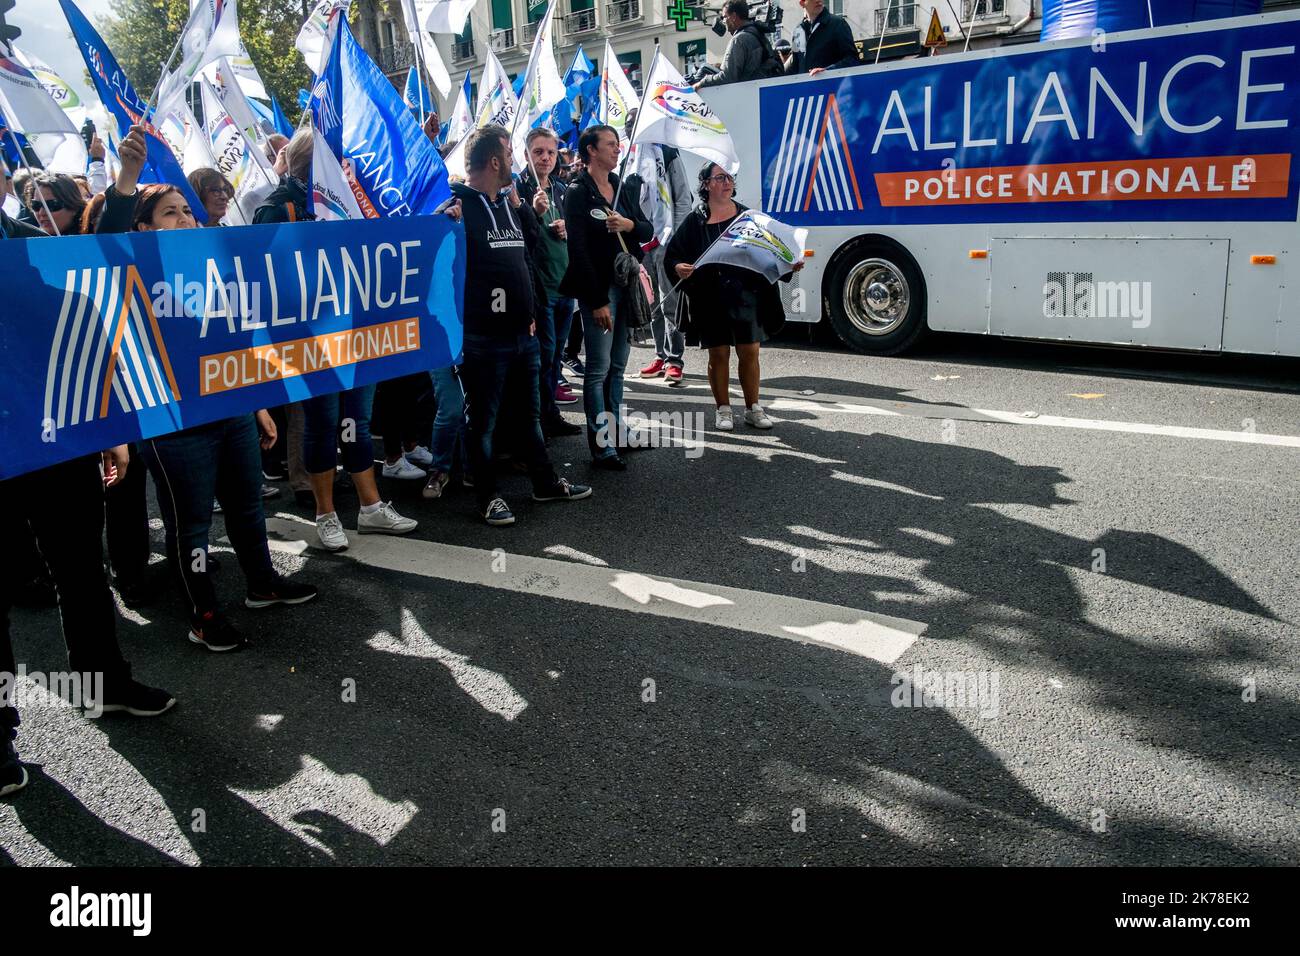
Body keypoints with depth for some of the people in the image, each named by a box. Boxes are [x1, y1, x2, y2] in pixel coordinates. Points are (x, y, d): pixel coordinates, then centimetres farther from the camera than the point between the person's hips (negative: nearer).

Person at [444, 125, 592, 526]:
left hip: (522, 332, 8)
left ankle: (545, 482, 31)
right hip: (484, 338, -8)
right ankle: (488, 496, 16)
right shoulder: (457, 208, -12)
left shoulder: (509, 205, 12)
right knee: (483, 419, 5)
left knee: (528, 412, 19)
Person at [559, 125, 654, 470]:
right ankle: (602, 447, -2)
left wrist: (630, 225, -10)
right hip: (598, 288, -7)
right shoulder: (578, 193, -7)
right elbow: (578, 249, -13)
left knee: (618, 366, 12)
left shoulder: (623, 189, 15)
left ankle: (617, 433, 21)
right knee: (599, 369, -5)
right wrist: (597, 300, -17)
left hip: (626, 284, 7)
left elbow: (648, 231, 14)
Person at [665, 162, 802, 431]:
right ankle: (723, 410, 18)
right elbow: (671, 256, -1)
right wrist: (678, 267, -22)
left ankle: (753, 408, 19)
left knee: (749, 353, 5)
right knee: (719, 355, 4)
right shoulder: (695, 222, 0)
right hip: (711, 300, -2)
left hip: (746, 296, 2)